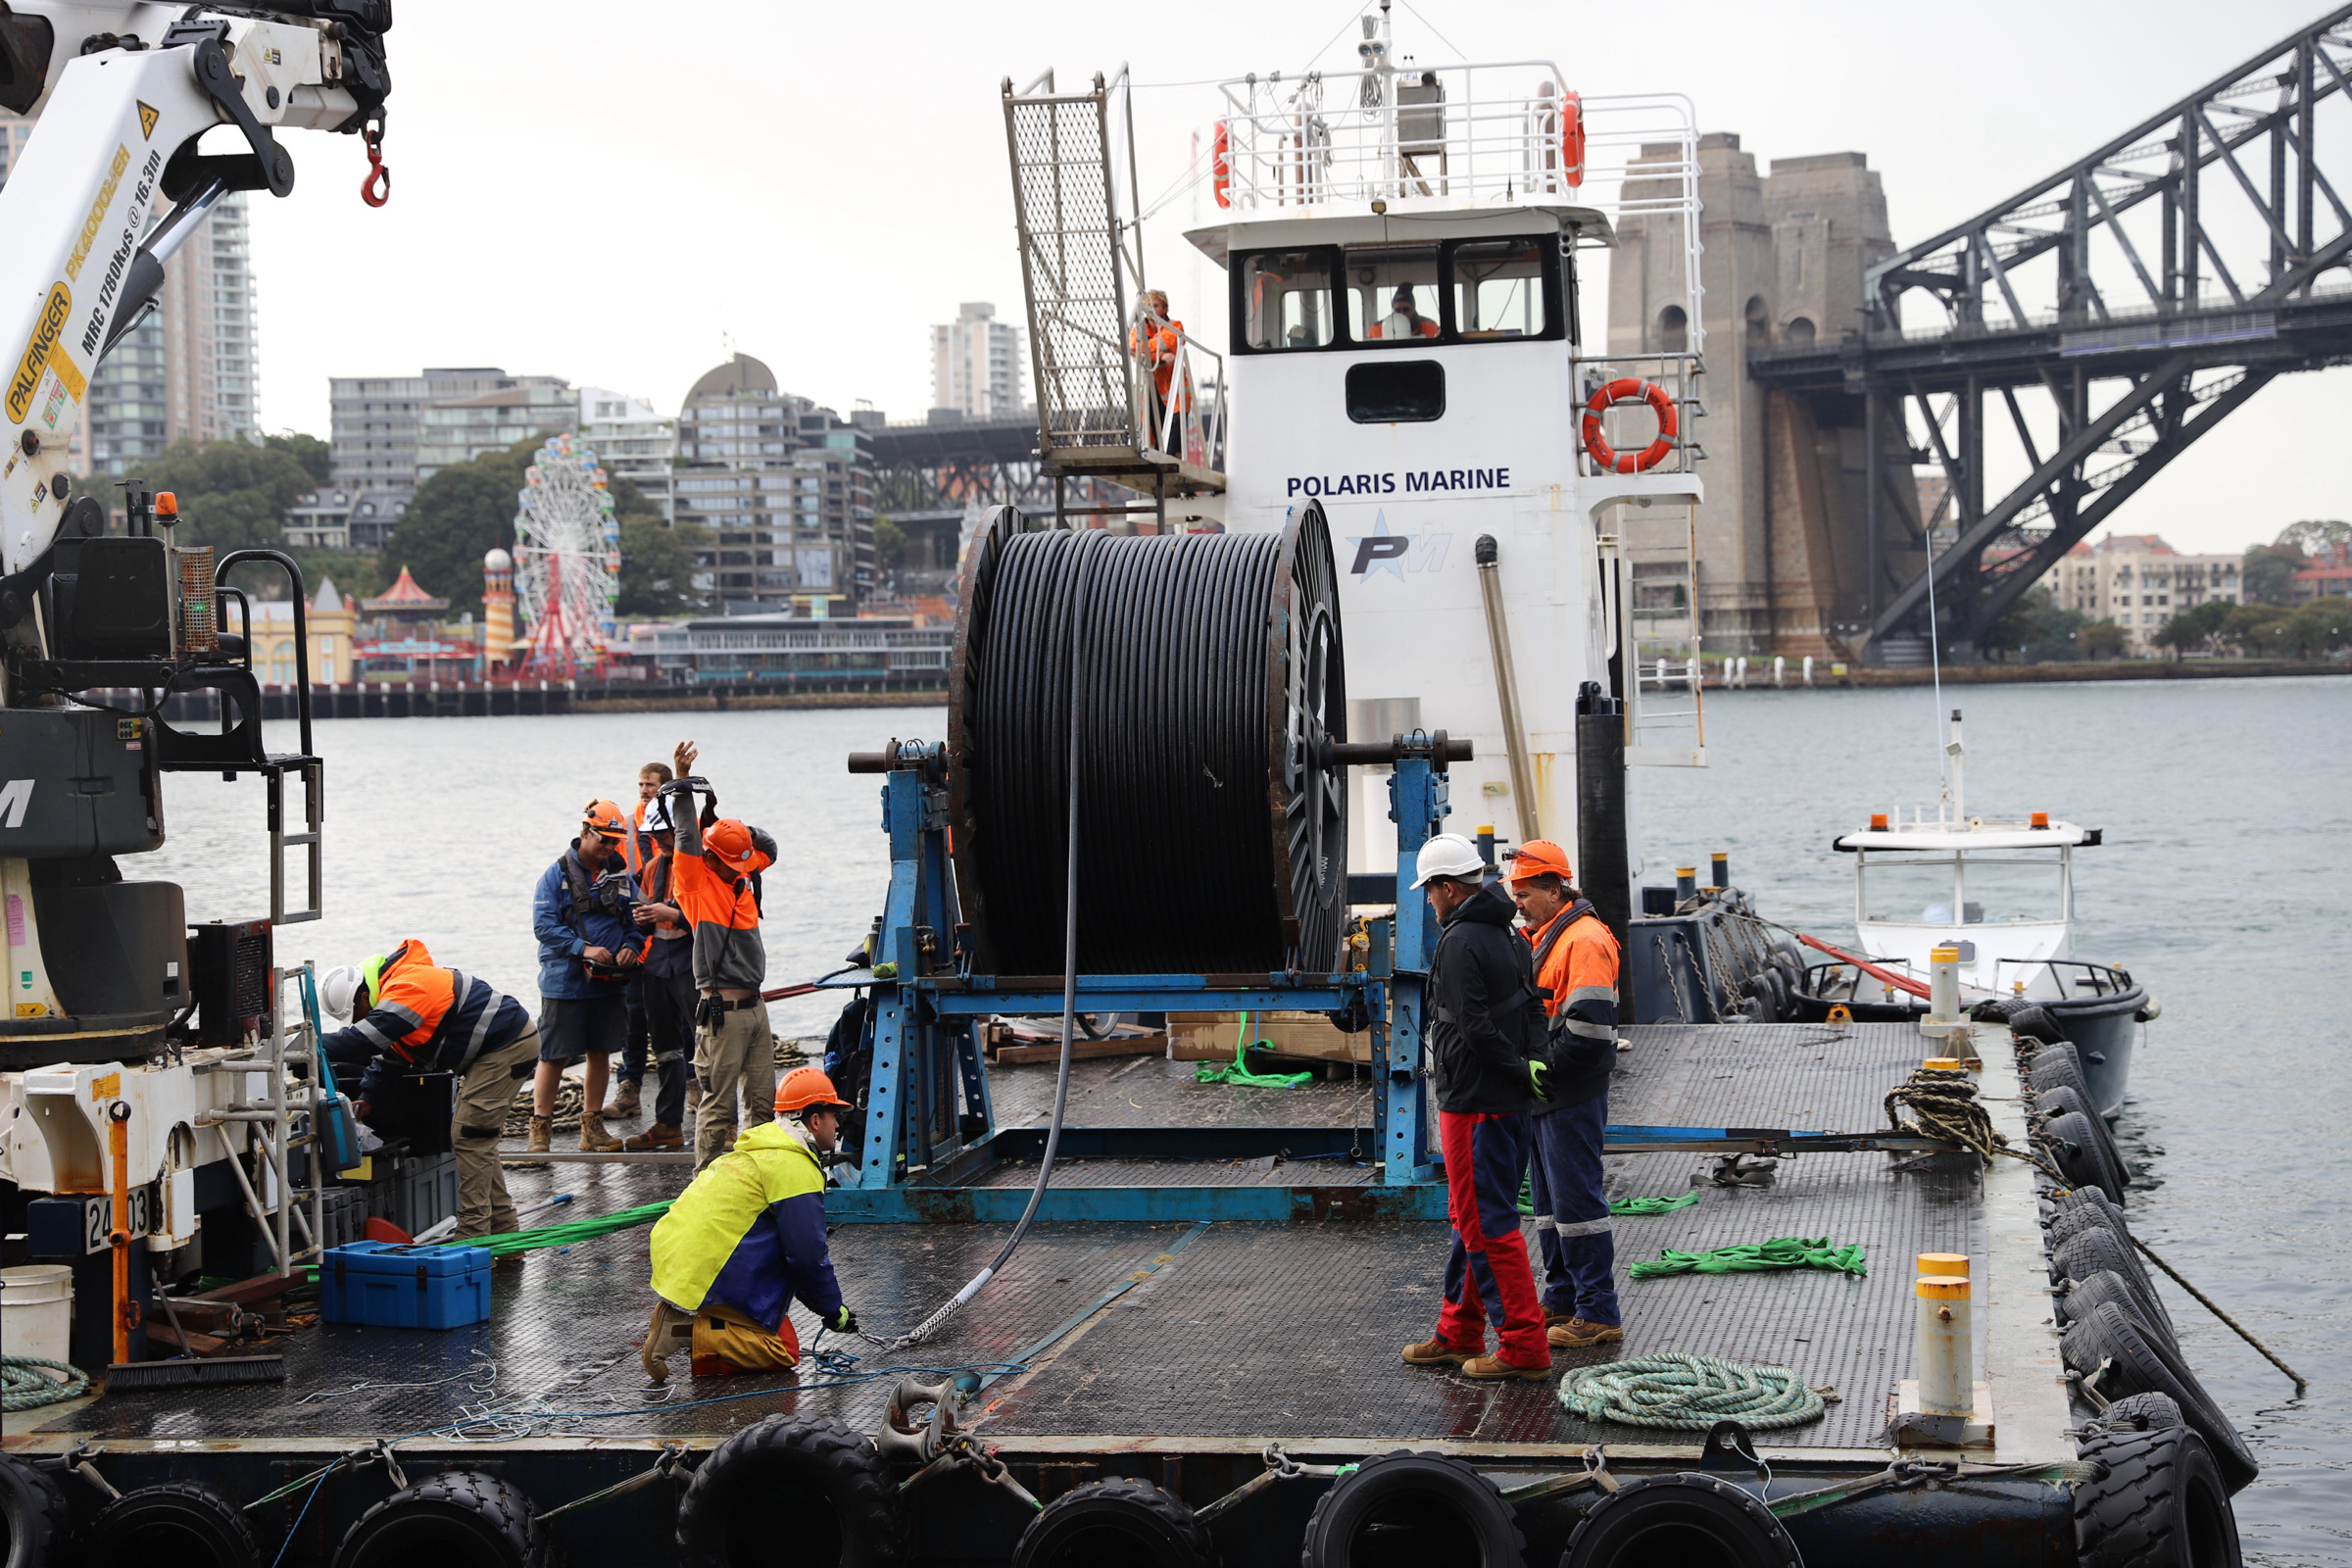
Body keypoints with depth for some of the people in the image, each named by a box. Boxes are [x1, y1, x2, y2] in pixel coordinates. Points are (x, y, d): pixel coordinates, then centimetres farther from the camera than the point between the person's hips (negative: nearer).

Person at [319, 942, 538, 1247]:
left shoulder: (406, 991, -25)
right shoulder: (394, 990, 10)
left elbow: (366, 1038, -34)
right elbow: (390, 1056, 15)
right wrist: (369, 1098, 3)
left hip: (507, 1045, -11)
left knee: (471, 1138, -12)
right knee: (474, 1139, 14)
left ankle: (473, 1238, -11)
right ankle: (504, 1237, 17)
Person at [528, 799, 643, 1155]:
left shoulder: (621, 877, 8)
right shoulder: (557, 875, -6)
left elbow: (634, 921, 12)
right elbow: (544, 925, -12)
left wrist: (629, 947, -9)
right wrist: (583, 948, -22)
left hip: (609, 983, 5)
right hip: (564, 982, -5)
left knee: (601, 1052, 10)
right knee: (554, 1057, -2)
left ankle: (592, 1127, 21)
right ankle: (539, 1129, 7)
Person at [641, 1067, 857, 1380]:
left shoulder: (758, 1150, 21)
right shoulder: (796, 1167, -11)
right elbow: (807, 1256, -11)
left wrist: (826, 1304, 28)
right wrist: (834, 1310, 4)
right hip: (709, 1280, -9)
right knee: (784, 1352, -2)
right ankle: (697, 1335, -18)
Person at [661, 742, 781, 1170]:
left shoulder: (742, 882, 13)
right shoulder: (696, 883, -6)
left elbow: (768, 849, 20)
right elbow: (688, 840, -16)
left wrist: (730, 826, 5)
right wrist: (682, 785, -20)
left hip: (754, 1007, 7)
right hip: (721, 1011, -7)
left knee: (763, 1096, 11)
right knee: (719, 1101, -5)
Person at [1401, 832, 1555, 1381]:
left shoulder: (1460, 943, -17)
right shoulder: (1505, 935, 14)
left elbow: (1475, 1028, -22)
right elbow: (1532, 1007, 14)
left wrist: (1520, 1071, -13)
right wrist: (1532, 1064, 3)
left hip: (1474, 1103, -10)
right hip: (1505, 1102, 10)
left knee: (1486, 1224, -5)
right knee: (1471, 1218, 18)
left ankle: (1523, 1346, -4)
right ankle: (1459, 1333, 27)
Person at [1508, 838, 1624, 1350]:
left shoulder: (1585, 940, -15)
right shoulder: (1539, 937, 17)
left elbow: (1588, 1029, -22)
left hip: (1572, 1097, -10)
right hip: (1541, 1096, 10)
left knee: (1576, 1200, -8)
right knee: (1550, 1202, 15)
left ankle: (1598, 1314, -3)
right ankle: (1561, 1302, 24)